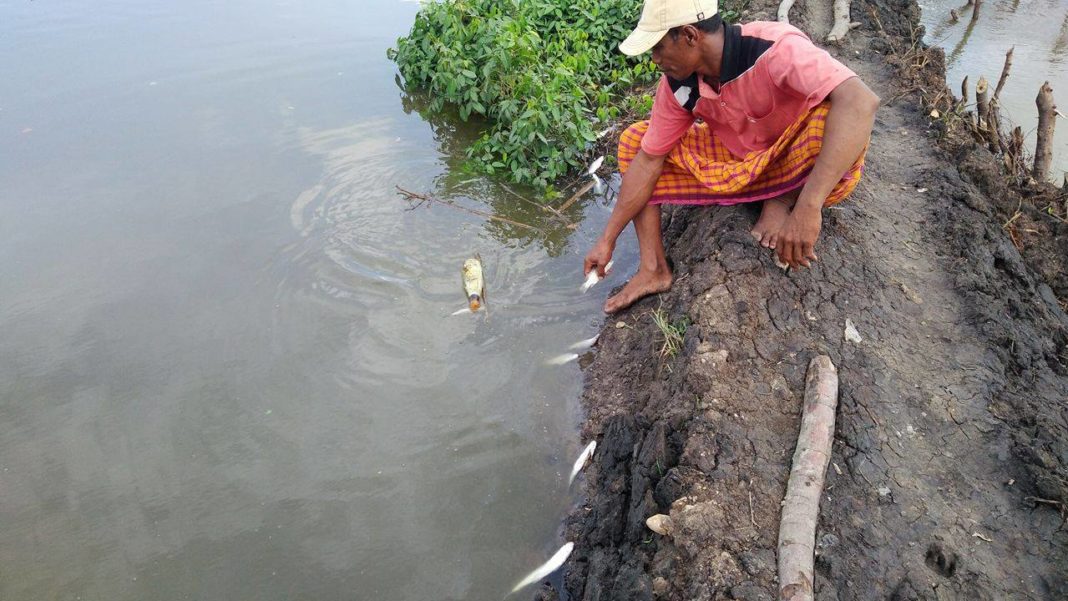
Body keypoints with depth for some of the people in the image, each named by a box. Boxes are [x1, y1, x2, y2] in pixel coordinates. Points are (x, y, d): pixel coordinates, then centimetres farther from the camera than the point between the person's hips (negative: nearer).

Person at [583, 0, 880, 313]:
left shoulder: (774, 49, -32)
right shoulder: (677, 85, -14)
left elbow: (860, 103, -44)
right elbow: (648, 160, -8)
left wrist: (808, 209, -52)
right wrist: (608, 238, -6)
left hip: (796, 165, -5)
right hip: (736, 164, 5)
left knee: (835, 111, -38)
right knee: (634, 141, -7)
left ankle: (783, 200, -9)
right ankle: (653, 269, -9)